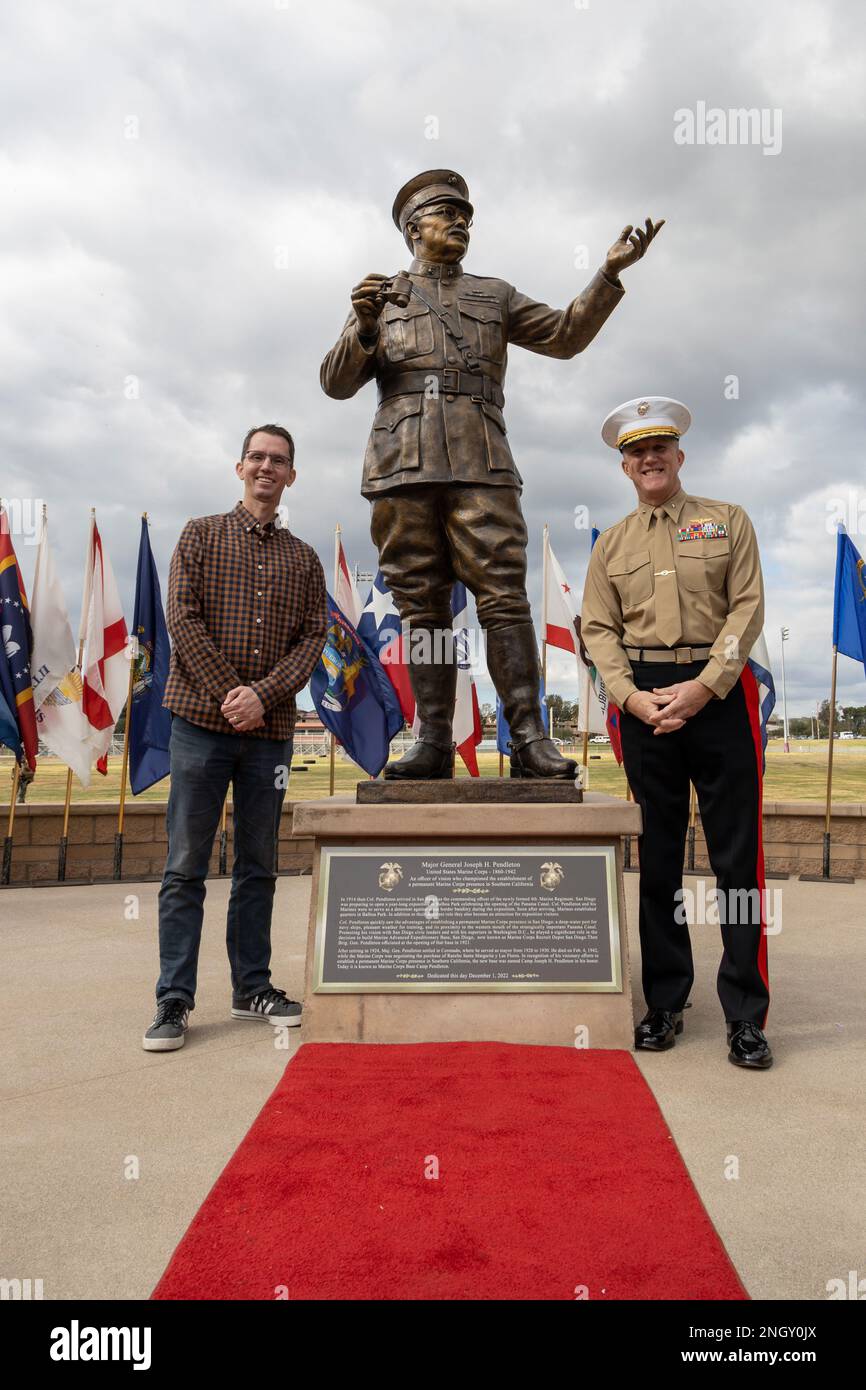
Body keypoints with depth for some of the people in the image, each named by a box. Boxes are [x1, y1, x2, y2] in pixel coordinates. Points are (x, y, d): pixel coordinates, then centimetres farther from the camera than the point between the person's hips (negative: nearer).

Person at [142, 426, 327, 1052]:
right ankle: (174, 1000, 6)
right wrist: (226, 693, -12)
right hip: (202, 720, -2)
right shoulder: (201, 535, 8)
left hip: (271, 729, 3)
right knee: (186, 865, -1)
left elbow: (314, 636, 4)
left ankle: (253, 987, 18)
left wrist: (263, 695, -11)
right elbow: (182, 618, -2)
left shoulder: (304, 558, 13)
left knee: (259, 865, 8)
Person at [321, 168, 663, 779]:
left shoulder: (495, 295, 27)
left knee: (504, 596, -12)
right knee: (423, 606, -4)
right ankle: (434, 740, -3)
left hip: (480, 465, 0)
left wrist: (610, 273, 4)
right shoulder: (381, 297, 23)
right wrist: (364, 329, -6)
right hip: (403, 465, 0)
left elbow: (566, 334, 17)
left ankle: (530, 737, -13)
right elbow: (337, 382, 12)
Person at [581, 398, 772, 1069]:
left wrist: (703, 686, -14)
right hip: (645, 701, 2)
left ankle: (746, 1015, 9)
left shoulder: (728, 521, 8)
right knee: (657, 856, 6)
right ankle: (665, 1004, 17)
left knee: (737, 855, -1)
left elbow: (747, 610, -2)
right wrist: (631, 696, -9)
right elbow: (598, 628, 7)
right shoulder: (612, 543, 14)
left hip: (719, 692, -2)